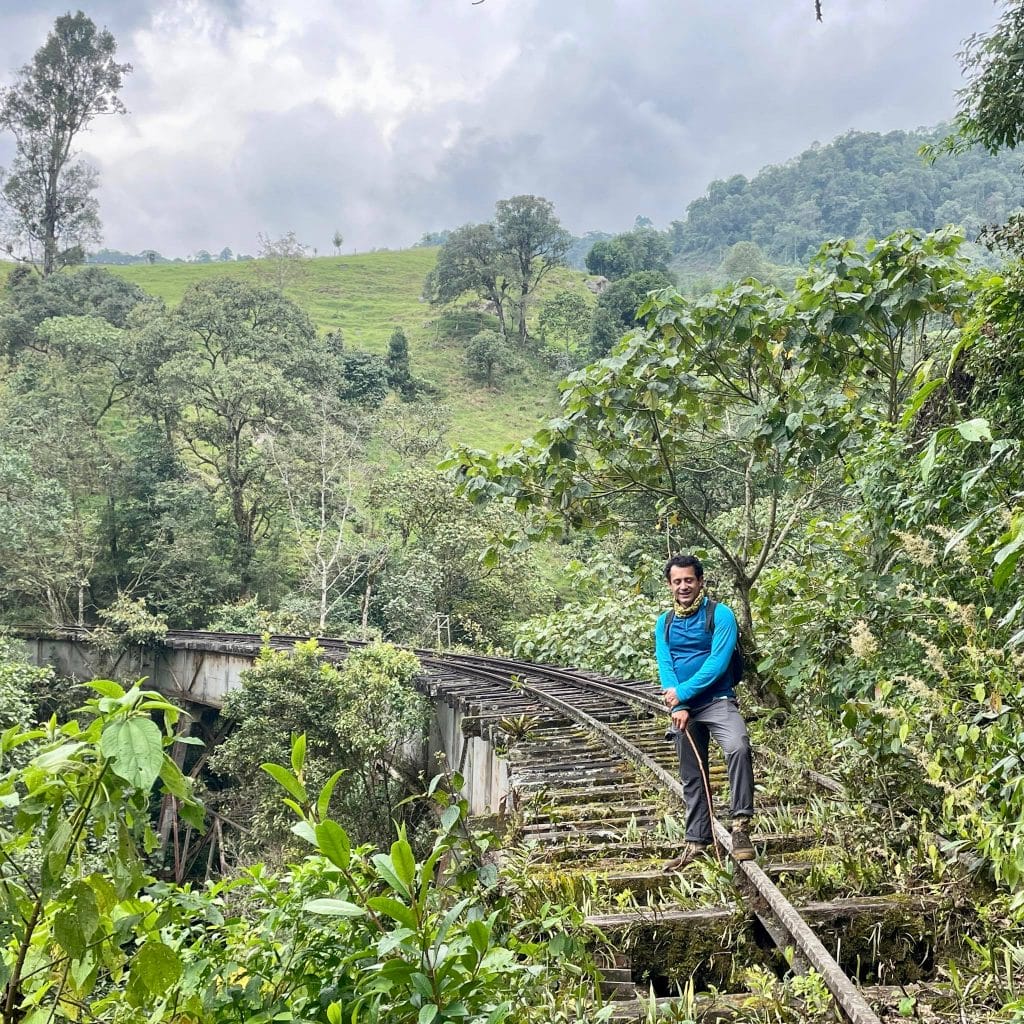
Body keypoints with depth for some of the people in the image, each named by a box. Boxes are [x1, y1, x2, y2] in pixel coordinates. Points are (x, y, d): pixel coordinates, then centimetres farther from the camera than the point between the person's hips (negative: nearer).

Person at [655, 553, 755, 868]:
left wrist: (682, 692, -16)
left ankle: (741, 825, -25)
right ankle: (697, 842, 22)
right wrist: (678, 707, -13)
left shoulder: (720, 614, -5)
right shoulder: (664, 623, 9)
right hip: (682, 708, 5)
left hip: (717, 701, -5)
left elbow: (718, 662, -15)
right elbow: (665, 666, 1)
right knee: (692, 777, 12)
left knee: (738, 747, -32)